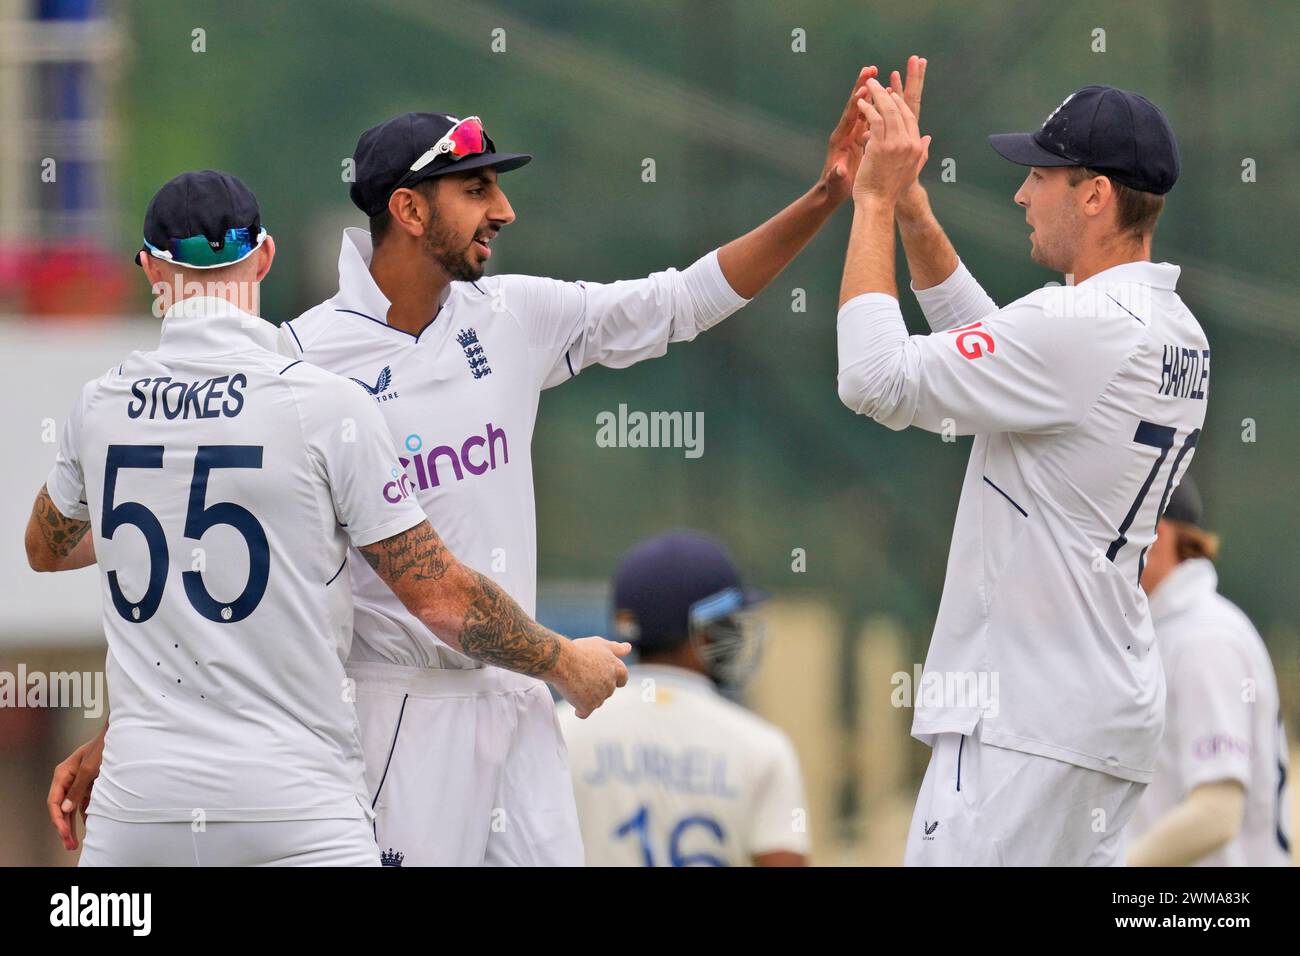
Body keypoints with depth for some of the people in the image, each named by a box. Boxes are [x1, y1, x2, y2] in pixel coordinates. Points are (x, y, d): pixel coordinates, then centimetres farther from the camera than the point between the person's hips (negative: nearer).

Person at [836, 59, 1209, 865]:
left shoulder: (1084, 326, -17)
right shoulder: (1177, 331, 14)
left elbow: (875, 379, -15)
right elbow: (987, 346, 28)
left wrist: (876, 200, -5)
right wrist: (909, 200, 20)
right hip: (1112, 702, 10)